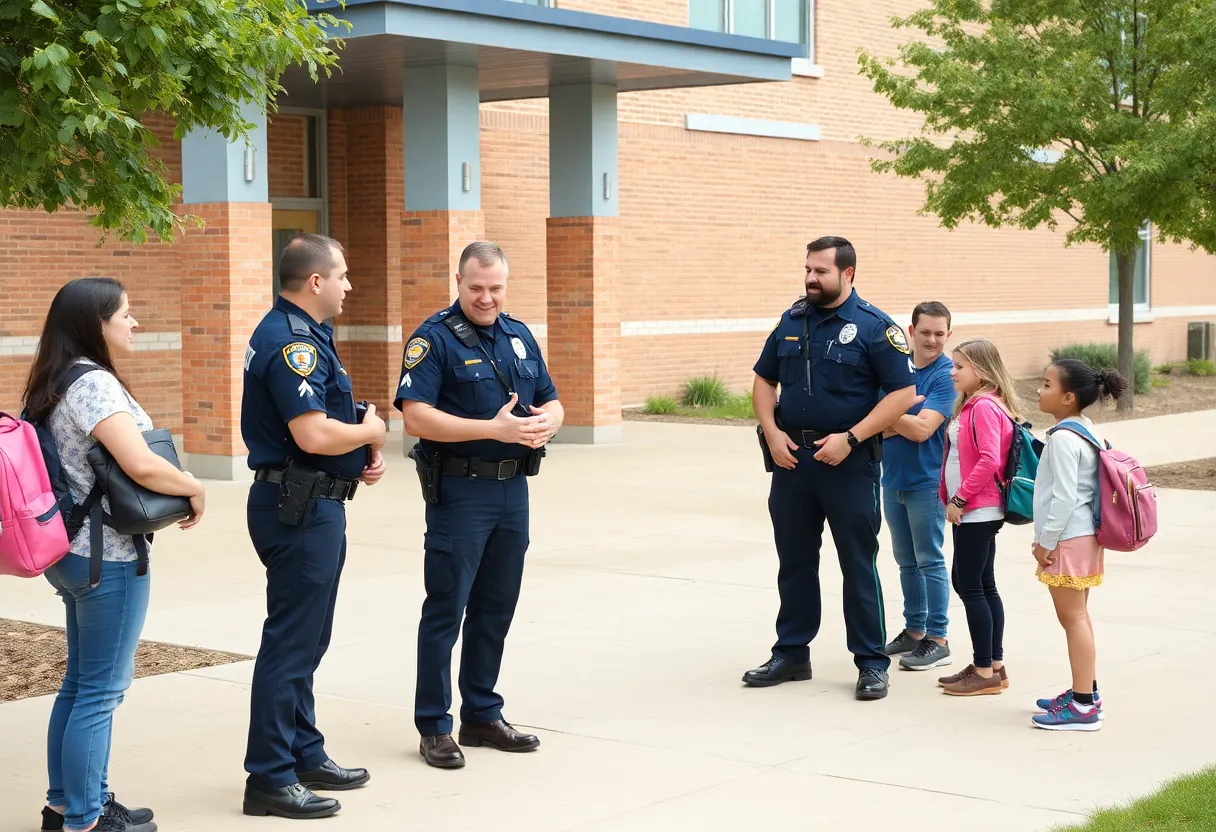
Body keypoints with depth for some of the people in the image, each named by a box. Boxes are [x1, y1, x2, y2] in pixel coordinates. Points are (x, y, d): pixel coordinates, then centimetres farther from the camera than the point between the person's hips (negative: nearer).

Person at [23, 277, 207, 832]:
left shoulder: (55, 384, 10)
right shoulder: (95, 383, -18)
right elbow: (141, 464, -27)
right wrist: (195, 490, -11)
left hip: (75, 552, 10)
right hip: (110, 557, -10)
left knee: (81, 683, 18)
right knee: (101, 692, -2)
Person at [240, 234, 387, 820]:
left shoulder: (304, 333, 15)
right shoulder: (291, 342, -19)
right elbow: (314, 434, -28)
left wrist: (365, 451, 7)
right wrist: (371, 432, -10)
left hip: (311, 505, 11)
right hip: (299, 507, -11)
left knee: (305, 639, 17)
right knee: (291, 643, -6)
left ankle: (305, 755, 28)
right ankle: (270, 778, -1)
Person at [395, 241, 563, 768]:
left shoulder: (519, 337, 12)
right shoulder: (434, 339, -9)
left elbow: (551, 402, 17)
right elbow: (416, 417, -19)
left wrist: (547, 420, -8)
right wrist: (494, 429, -23)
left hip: (514, 489, 7)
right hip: (459, 492, -6)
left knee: (496, 608, 13)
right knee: (446, 609, -1)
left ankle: (482, 714, 24)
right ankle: (434, 727, 7)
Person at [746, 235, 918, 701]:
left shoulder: (874, 326, -7)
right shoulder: (793, 321, 9)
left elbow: (903, 393, -11)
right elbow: (764, 380, 15)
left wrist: (850, 438, -17)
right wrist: (772, 433, -1)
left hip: (848, 462, -5)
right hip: (791, 457, 5)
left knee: (859, 565, 1)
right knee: (794, 562, 12)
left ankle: (871, 663, 9)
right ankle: (791, 654, 23)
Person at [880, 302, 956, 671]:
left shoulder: (947, 374, -11)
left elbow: (921, 430, -19)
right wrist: (903, 415, -18)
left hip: (927, 481, -6)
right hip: (893, 478, 6)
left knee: (930, 561, -1)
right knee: (906, 561, 15)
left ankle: (937, 639, 6)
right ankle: (913, 630, 26)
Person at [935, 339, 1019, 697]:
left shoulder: (985, 407, -16)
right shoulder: (970, 405, 15)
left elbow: (989, 460, -25)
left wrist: (960, 497, -20)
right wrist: (952, 498, 12)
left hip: (976, 511, -10)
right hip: (973, 512, 10)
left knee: (969, 585, -6)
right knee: (983, 586, 14)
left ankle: (986, 672, -2)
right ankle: (995, 665, 22)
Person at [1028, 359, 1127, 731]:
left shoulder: (1063, 438, -20)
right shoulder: (1089, 431, 11)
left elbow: (1064, 496, -23)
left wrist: (1046, 541, -16)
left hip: (1067, 541, -10)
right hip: (1086, 537, 10)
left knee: (1073, 617, -7)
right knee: (1078, 616, 17)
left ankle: (1083, 707, -6)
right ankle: (1086, 692, 26)